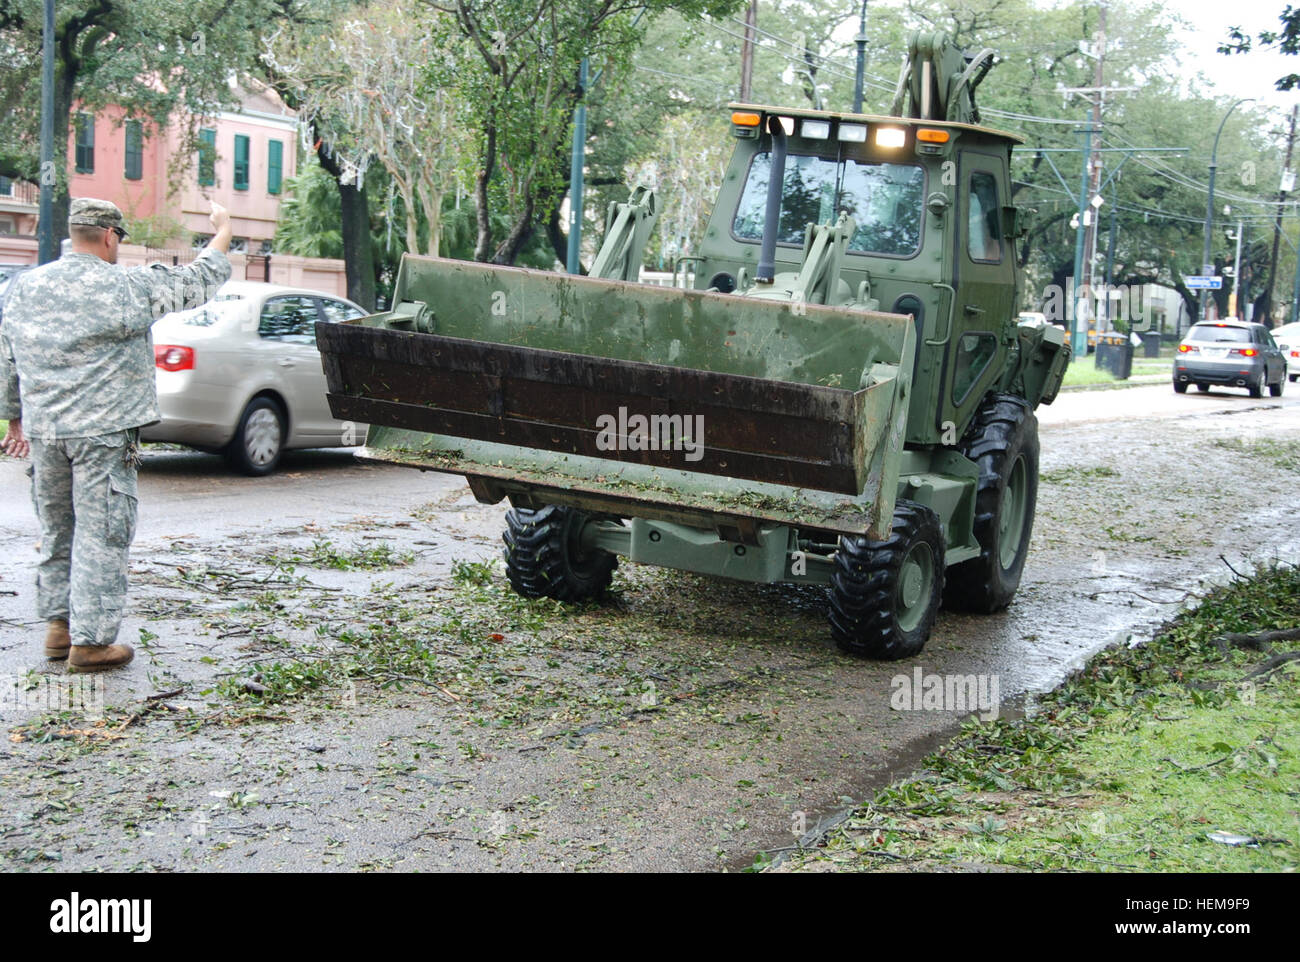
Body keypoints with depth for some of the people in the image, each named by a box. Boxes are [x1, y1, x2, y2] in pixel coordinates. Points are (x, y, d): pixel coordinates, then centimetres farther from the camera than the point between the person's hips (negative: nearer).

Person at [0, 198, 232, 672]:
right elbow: (197, 282, 3)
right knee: (101, 534, -1)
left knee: (56, 531, 17)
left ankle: (58, 624, 24)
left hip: (43, 431, 6)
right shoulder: (127, 287, -8)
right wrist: (223, 233, 19)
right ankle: (91, 640, 1)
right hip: (103, 432, -6)